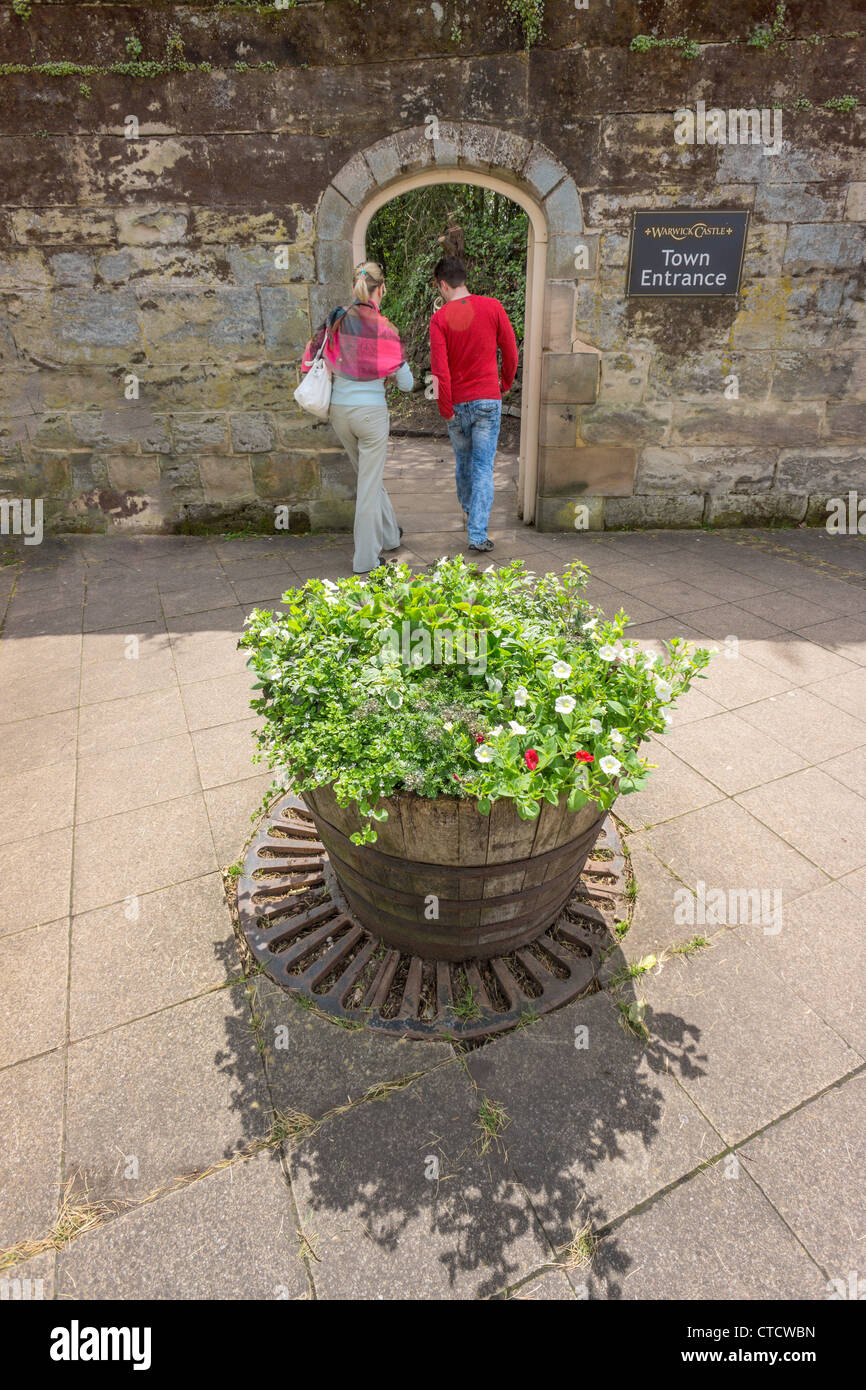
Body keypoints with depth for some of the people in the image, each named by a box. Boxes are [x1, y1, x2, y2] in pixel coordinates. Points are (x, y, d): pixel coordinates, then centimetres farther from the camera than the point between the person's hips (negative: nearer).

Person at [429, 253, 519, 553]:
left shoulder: (440, 318, -7)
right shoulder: (492, 307, -3)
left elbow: (439, 368, -13)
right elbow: (511, 352, 3)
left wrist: (445, 409, -5)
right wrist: (506, 383, 20)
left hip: (457, 404, 1)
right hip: (488, 399, 0)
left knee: (463, 461, 20)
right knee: (483, 467, 0)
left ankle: (468, 510, 41)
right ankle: (477, 534, -6)